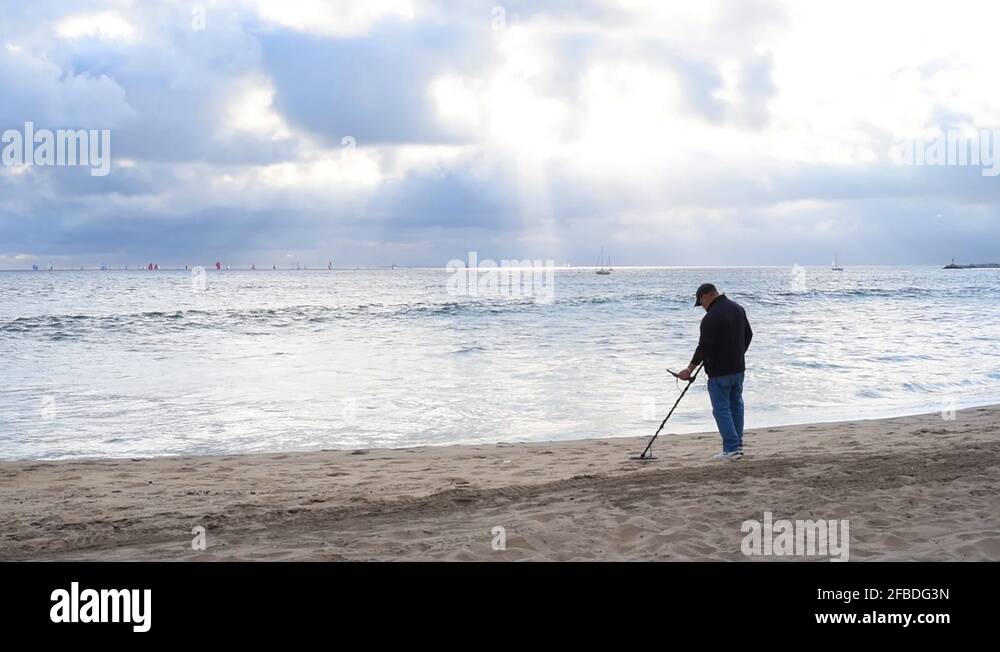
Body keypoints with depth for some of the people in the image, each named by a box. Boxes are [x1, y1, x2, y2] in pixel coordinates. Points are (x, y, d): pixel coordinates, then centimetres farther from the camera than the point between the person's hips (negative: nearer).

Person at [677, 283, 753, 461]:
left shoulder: (711, 317, -21)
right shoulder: (738, 308, 7)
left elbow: (704, 347, -21)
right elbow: (748, 335, 18)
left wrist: (690, 369, -13)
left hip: (719, 372, -9)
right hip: (738, 368, 9)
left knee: (721, 409, -3)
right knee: (736, 405, 17)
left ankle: (731, 449, -5)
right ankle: (737, 445, 23)